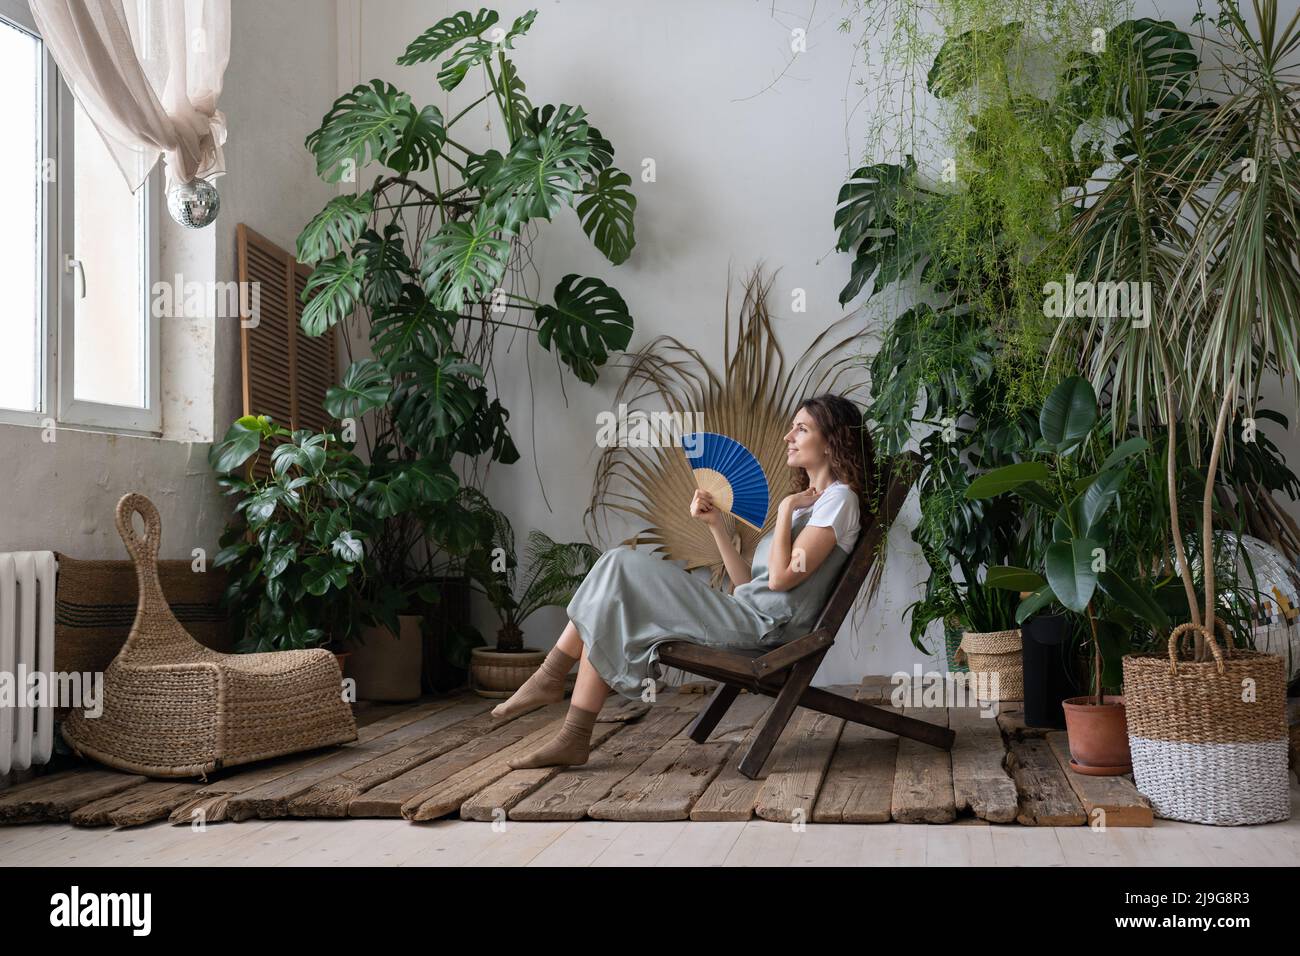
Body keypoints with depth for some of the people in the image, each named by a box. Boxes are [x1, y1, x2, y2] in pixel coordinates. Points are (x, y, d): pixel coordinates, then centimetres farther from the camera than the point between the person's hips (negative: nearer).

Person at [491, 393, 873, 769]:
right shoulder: (808, 500, 26)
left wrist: (787, 507, -6)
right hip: (746, 616, 9)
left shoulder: (839, 498, -3)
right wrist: (716, 524, 9)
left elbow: (781, 577, -16)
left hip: (762, 626, -9)